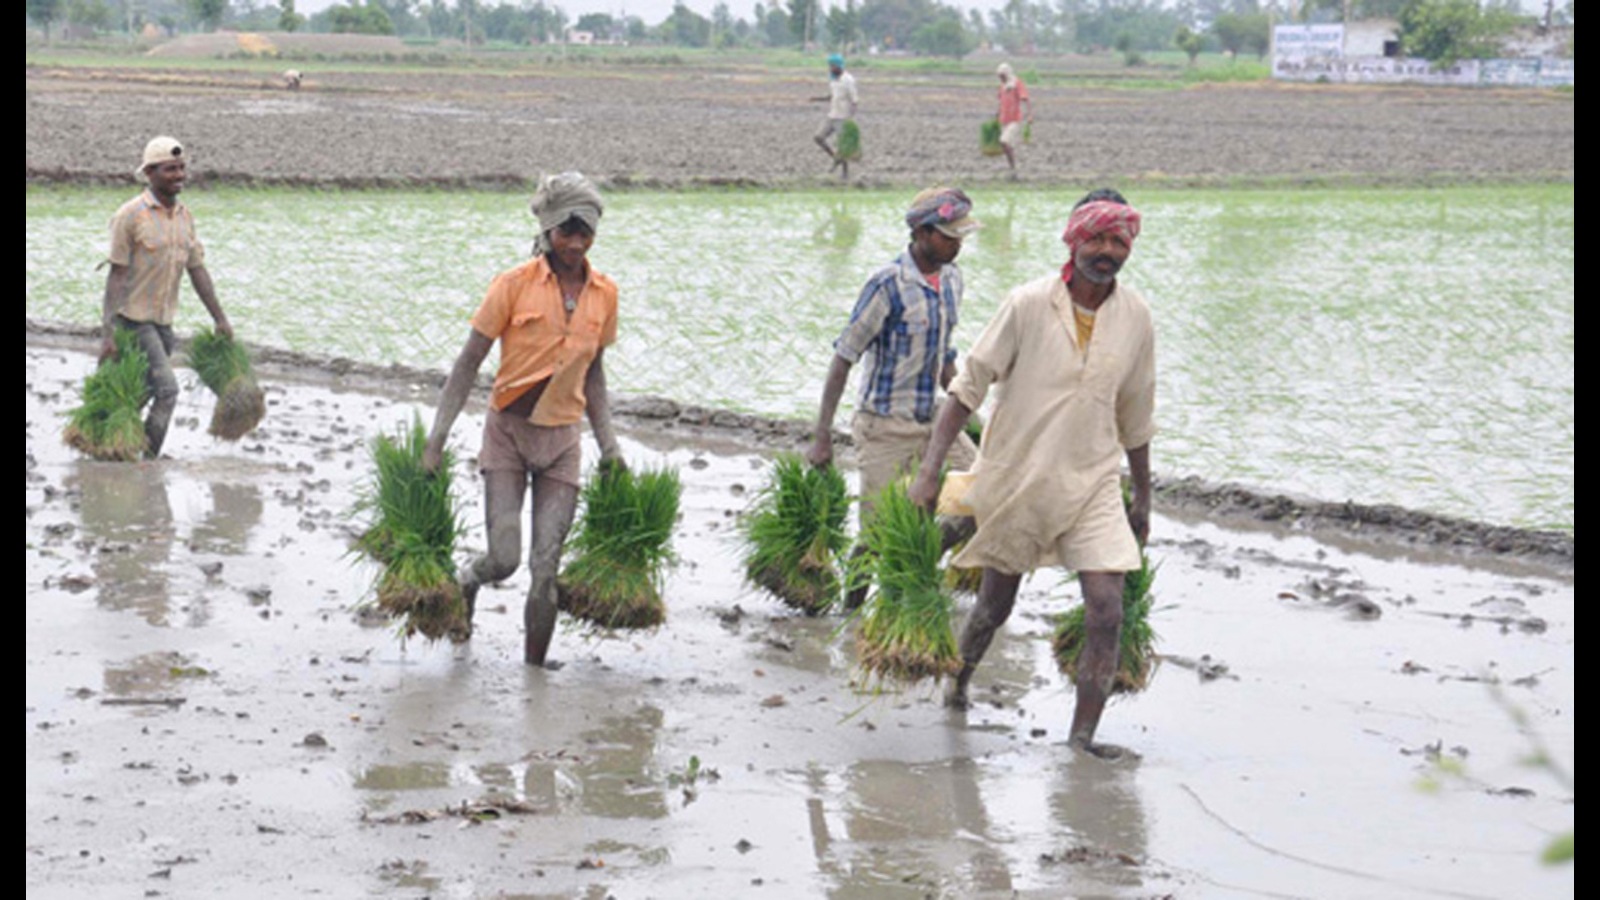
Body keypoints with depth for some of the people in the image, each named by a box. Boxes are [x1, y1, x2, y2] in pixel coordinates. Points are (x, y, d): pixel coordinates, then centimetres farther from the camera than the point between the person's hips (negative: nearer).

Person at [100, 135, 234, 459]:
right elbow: (116, 276, -13)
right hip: (133, 319, -7)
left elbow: (197, 270, 15)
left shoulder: (185, 216, 9)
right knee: (166, 390, -15)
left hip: (163, 321, 7)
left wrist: (219, 318, 13)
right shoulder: (130, 215, -12)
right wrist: (107, 333, -18)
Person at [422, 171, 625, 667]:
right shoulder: (516, 284, -9)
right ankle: (465, 584, 27)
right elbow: (469, 362, -6)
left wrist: (608, 445, 9)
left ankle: (534, 667, 8)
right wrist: (437, 438, -10)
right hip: (508, 431, -3)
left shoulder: (604, 293, 4)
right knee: (503, 559, -9)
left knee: (545, 568, -4)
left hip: (561, 440, 3)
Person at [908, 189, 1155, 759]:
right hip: (1016, 477, -2)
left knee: (1107, 612, -12)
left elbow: (1135, 417, 12)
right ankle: (957, 689, 42)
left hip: (1093, 483, 2)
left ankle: (1082, 736, -5)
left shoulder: (1135, 316, -1)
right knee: (995, 605, 14)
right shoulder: (1029, 305, -12)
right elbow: (968, 388, -9)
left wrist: (1142, 500, 17)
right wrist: (929, 470, -16)